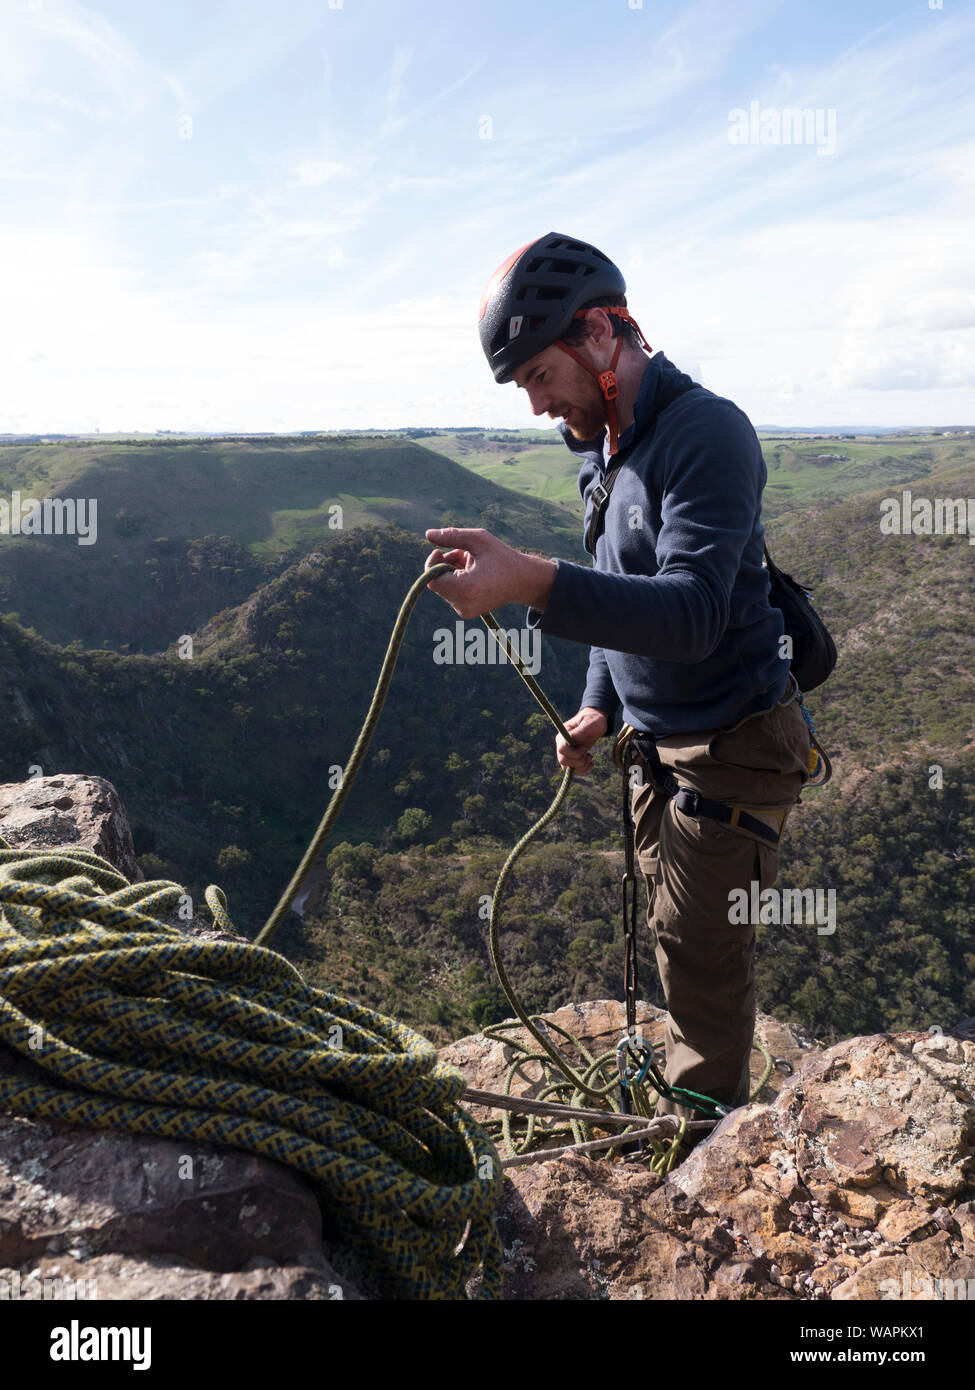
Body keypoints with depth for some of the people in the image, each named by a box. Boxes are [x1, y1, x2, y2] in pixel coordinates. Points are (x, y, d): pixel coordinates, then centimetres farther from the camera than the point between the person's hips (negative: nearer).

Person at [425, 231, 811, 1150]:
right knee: (676, 944, 18)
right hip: (656, 743, 9)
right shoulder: (604, 447, 8)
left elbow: (691, 614, -35)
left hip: (730, 746, -9)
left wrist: (530, 582, -46)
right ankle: (698, 1122, 36)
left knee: (699, 955, -2)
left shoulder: (706, 432, -21)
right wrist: (598, 707, 5)